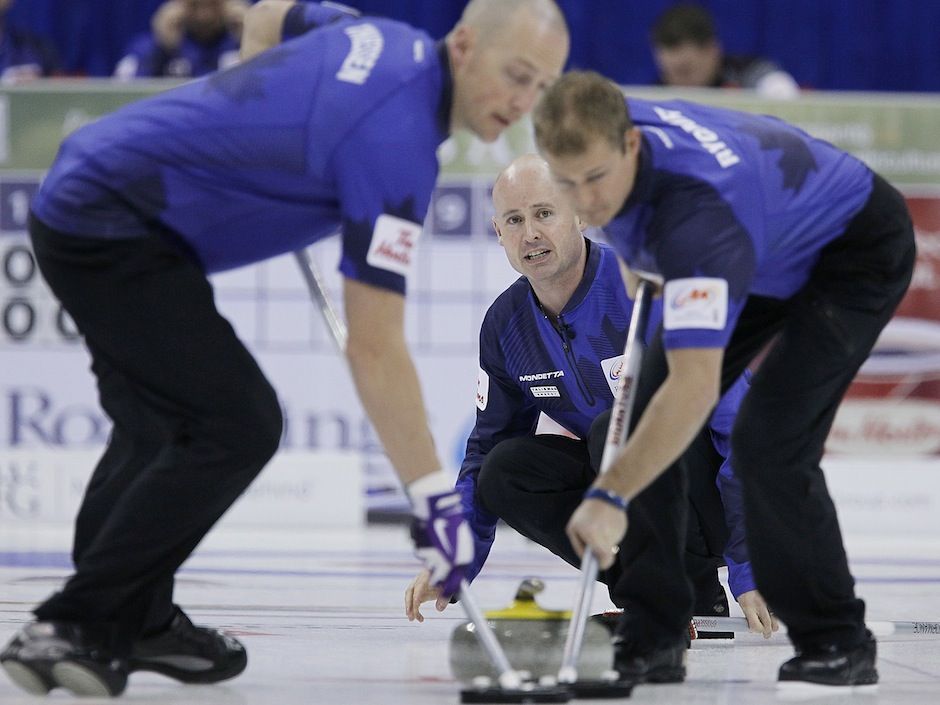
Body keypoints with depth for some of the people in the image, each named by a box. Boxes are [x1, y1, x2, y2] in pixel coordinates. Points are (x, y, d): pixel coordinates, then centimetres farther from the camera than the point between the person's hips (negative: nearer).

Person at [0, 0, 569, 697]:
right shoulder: (396, 137, -23)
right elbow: (374, 351, -23)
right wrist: (436, 497, -20)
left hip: (79, 195, 10)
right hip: (112, 228, -10)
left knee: (160, 423, 22)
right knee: (238, 423, -13)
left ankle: (135, 617, 34)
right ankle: (74, 627, -10)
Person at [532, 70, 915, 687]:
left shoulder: (697, 209, -44)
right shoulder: (601, 133, -21)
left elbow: (696, 387, -50)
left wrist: (610, 497, -53)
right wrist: (638, 257, 9)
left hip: (859, 249, -9)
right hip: (764, 252, 9)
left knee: (769, 439, -23)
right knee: (645, 419, -2)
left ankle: (837, 643, -7)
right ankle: (652, 636, 5)